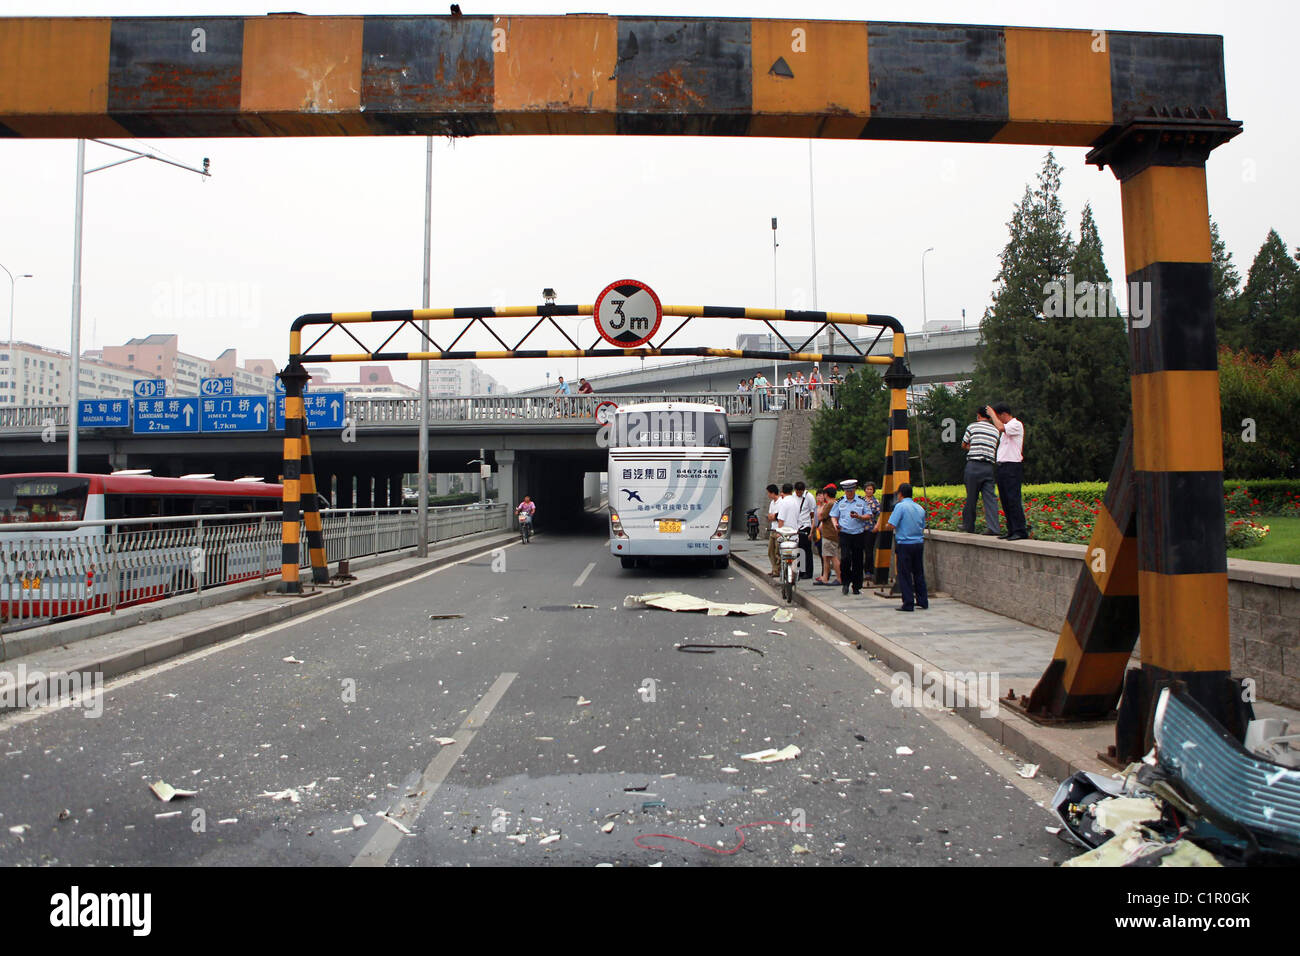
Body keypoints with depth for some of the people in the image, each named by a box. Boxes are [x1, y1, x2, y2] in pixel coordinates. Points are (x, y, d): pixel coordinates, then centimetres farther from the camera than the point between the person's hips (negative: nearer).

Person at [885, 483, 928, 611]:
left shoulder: (900, 506, -11)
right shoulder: (920, 508, 9)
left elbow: (891, 525, -16)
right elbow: (922, 527, 17)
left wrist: (887, 526, 5)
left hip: (904, 544, -6)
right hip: (919, 543, 6)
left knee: (905, 575, 0)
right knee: (919, 573, 14)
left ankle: (908, 604, 1)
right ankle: (923, 602, 18)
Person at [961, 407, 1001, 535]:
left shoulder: (972, 426, 2)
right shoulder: (995, 430, 13)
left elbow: (964, 445, 11)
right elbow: (996, 450, 13)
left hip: (974, 465, -3)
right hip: (989, 466, 3)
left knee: (971, 497, 4)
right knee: (990, 497, 0)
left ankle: (968, 526, 14)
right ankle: (994, 528, -10)